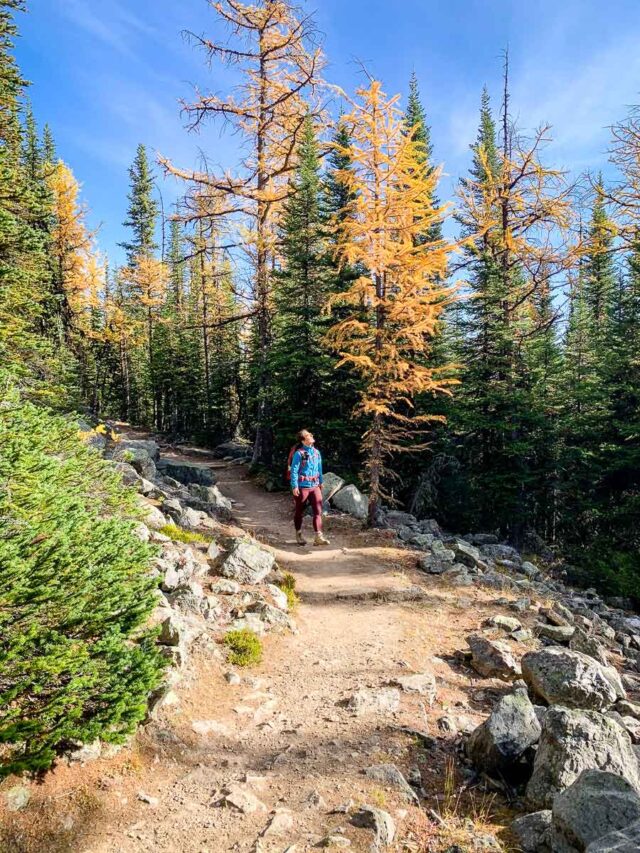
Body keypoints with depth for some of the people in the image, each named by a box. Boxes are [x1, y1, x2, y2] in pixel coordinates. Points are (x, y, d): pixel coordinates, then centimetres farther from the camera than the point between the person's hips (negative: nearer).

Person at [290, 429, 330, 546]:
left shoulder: (316, 452, 5)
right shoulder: (299, 454, -13)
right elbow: (294, 470, -13)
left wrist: (321, 482, 19)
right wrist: (294, 486, -15)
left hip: (315, 486, 5)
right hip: (302, 487, -5)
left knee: (318, 511, -4)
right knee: (299, 511, 10)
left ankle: (318, 537, -3)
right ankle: (299, 535, 26)